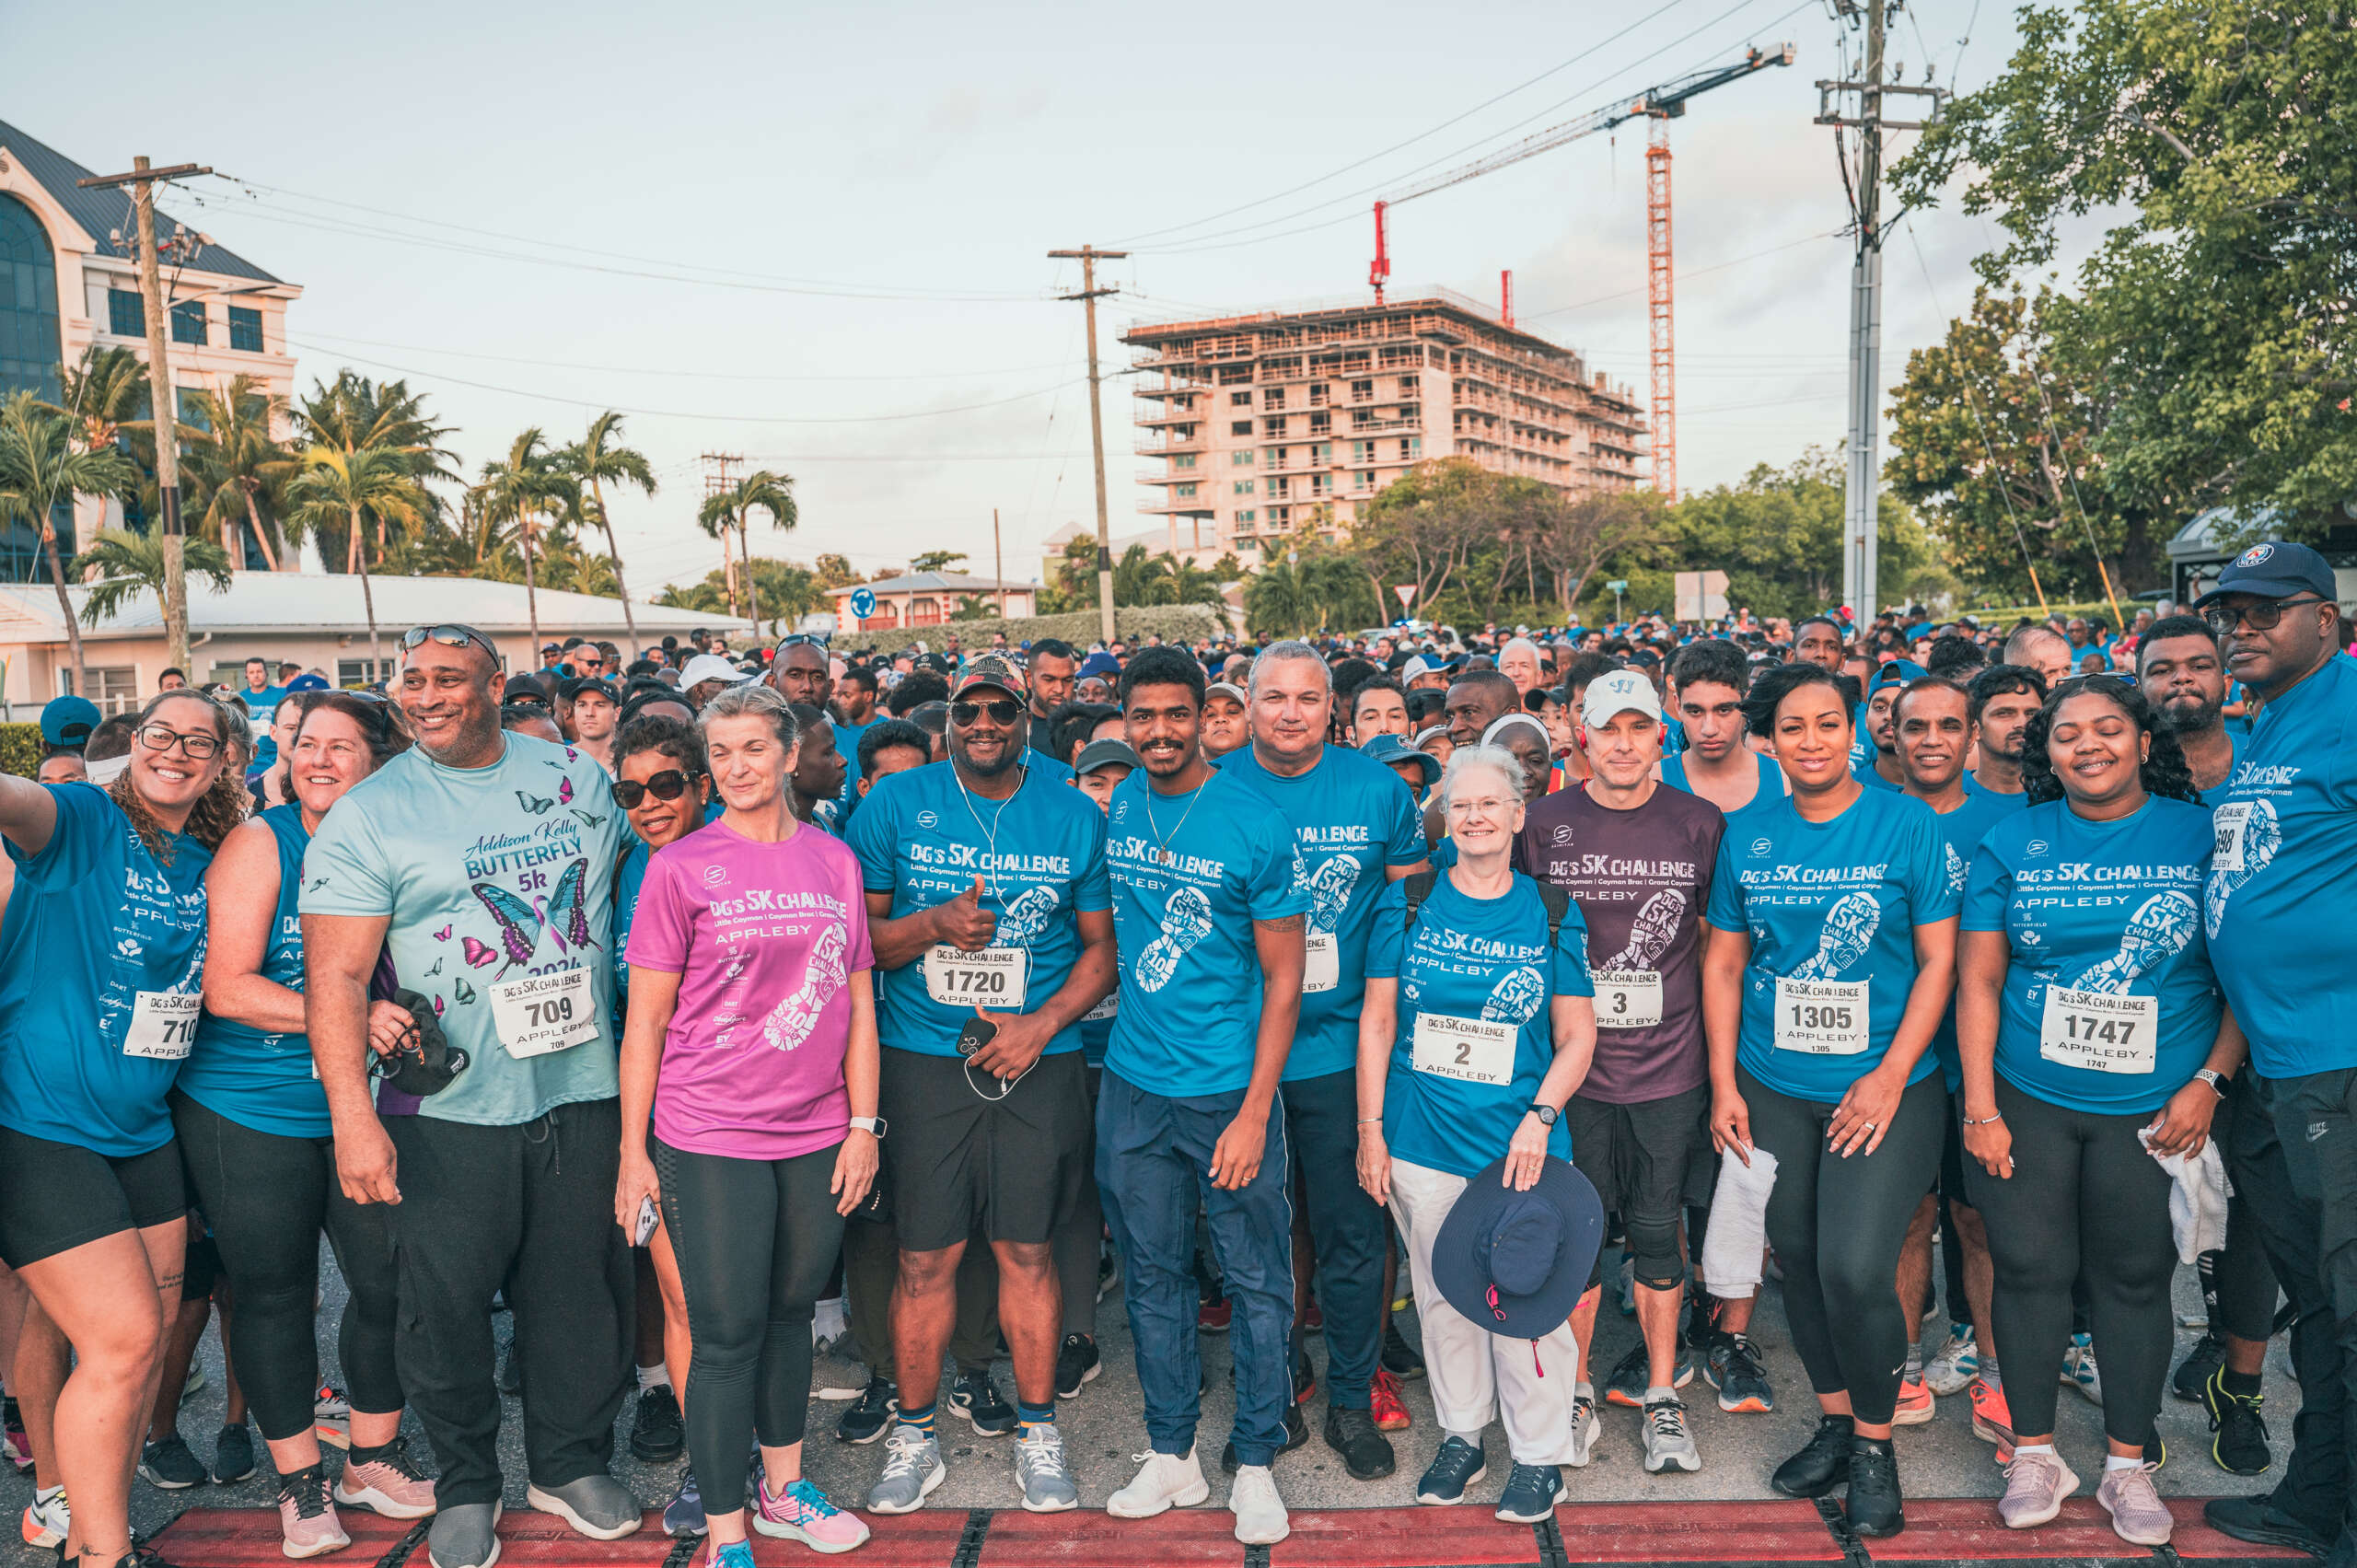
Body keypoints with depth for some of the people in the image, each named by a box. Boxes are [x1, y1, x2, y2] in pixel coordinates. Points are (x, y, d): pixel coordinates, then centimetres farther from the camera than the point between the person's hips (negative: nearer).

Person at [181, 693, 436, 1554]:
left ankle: (373, 1458, 27)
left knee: (389, 1280, 5)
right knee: (273, 1291, 8)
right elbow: (225, 987, -15)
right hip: (249, 1113, -3)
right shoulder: (260, 843, -9)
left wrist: (404, 1021, -8)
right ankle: (299, 1480, 25)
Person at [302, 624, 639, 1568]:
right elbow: (336, 974, -11)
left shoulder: (579, 777, 5)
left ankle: (573, 1464, 32)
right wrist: (352, 1114, -20)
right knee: (445, 1302, 6)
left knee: (580, 1289, 12)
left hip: (581, 1090, 3)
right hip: (449, 1109, -2)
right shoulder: (368, 815, -5)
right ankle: (466, 1486, 28)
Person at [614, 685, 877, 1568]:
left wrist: (863, 1124, 5)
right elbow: (645, 1020, -4)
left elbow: (857, 1003, 9)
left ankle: (784, 1489, 35)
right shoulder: (679, 867, -5)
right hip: (709, 1137, -3)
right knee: (727, 1333, 2)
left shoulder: (834, 862, 5)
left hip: (816, 1135, 4)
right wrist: (633, 1151, -5)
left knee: (791, 1314, 17)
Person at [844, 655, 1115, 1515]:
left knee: (1028, 1250, 6)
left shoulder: (1075, 817, 2)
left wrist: (1042, 1024, -8)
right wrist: (936, 924, -17)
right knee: (926, 1255, 4)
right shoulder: (895, 805, 1)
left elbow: (1102, 946, 6)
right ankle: (914, 1435, 22)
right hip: (922, 1058, 0)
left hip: (1037, 1059, 1)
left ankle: (1038, 1432, 23)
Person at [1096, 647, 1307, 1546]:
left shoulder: (1254, 824, -12)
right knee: (1151, 1276, 13)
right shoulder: (1116, 807, 3)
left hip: (1229, 1090, -4)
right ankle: (1171, 1456, 29)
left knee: (1255, 1281, 6)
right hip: (1133, 1084, 5)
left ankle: (1255, 1465, 22)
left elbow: (1283, 980, -10)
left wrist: (1254, 1112, -14)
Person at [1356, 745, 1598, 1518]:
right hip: (1421, 1142, 2)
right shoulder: (1407, 903, 2)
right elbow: (1377, 1019, 4)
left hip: (1518, 1143, -1)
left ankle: (1540, 1452, 21)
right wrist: (1370, 1128, 0)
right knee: (1442, 1295, 12)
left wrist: (1539, 1116, -12)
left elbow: (1577, 1036, 2)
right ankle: (1461, 1434, 30)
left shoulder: (1554, 916, 0)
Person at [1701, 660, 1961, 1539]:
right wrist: (1724, 1084, 2)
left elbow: (1939, 961, -5)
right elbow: (1723, 964, 8)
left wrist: (1891, 1076, -12)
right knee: (1798, 1262, 11)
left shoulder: (1907, 825, -6)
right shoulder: (1747, 837, 3)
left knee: (1855, 1268, -11)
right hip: (1773, 1089, 4)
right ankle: (1834, 1423, 32)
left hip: (1884, 1087, -3)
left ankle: (1875, 1444, 13)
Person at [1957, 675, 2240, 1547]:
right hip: (2027, 1100, 1)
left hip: (2153, 1109, 0)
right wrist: (1979, 1106, -4)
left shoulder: (2201, 835, -1)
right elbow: (1978, 980, 1)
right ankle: (2034, 1455, 21)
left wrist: (2210, 1081, -9)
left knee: (2135, 1277, 8)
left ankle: (2128, 1465, 24)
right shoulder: (2012, 843, 1)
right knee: (2029, 1270, 5)